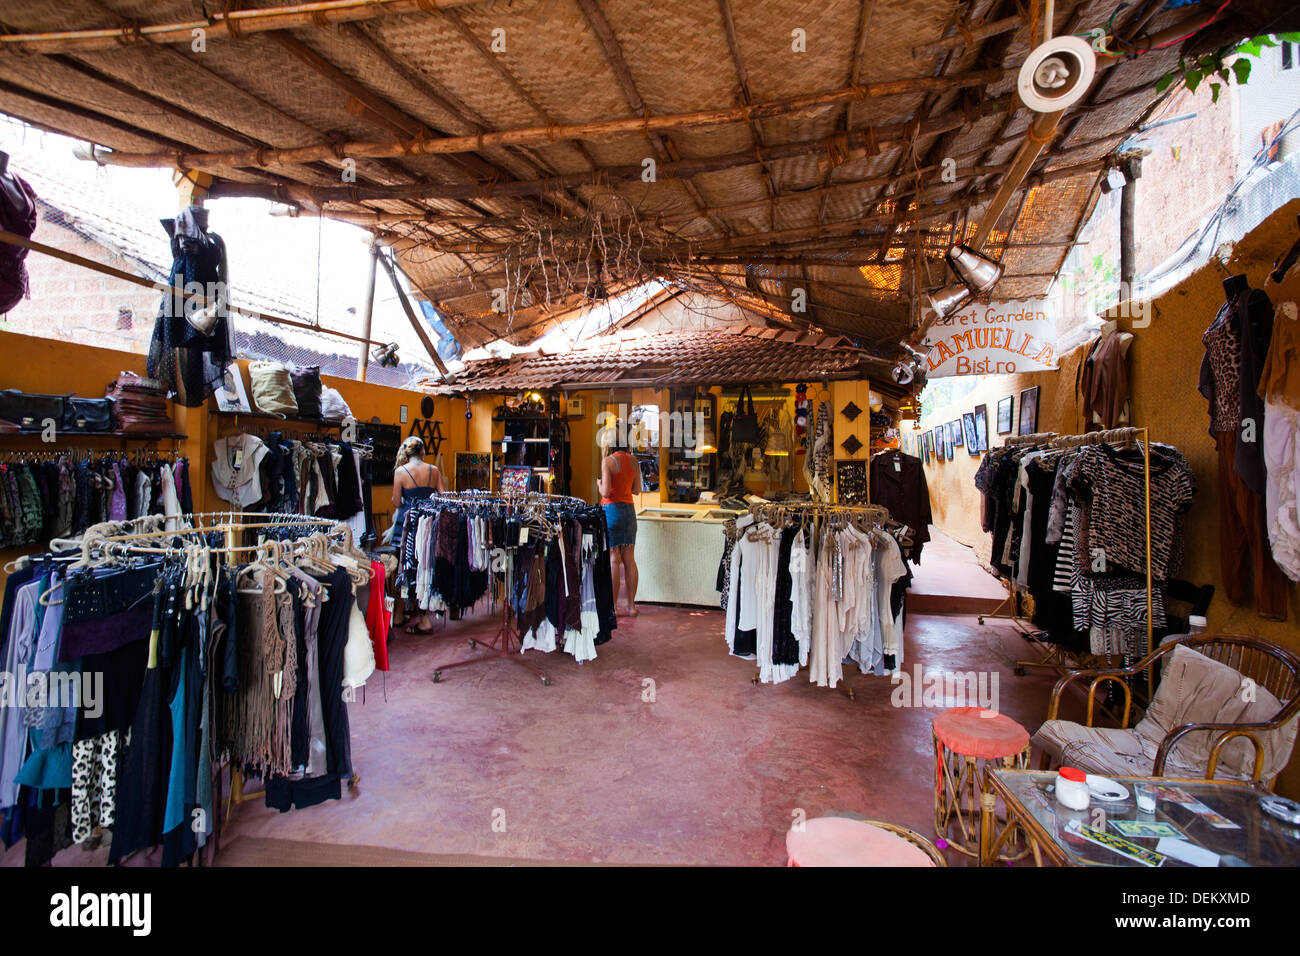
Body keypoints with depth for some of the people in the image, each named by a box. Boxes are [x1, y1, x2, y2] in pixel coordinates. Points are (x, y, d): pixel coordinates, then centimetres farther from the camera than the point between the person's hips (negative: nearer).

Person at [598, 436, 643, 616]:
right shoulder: (634, 461, 6)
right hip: (628, 509, 6)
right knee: (629, 559, 8)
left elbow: (606, 491, -16)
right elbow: (637, 490, 12)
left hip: (611, 509, -5)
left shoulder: (608, 461, -11)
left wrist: (599, 484, 5)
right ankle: (631, 605, 14)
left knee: (613, 560, -3)